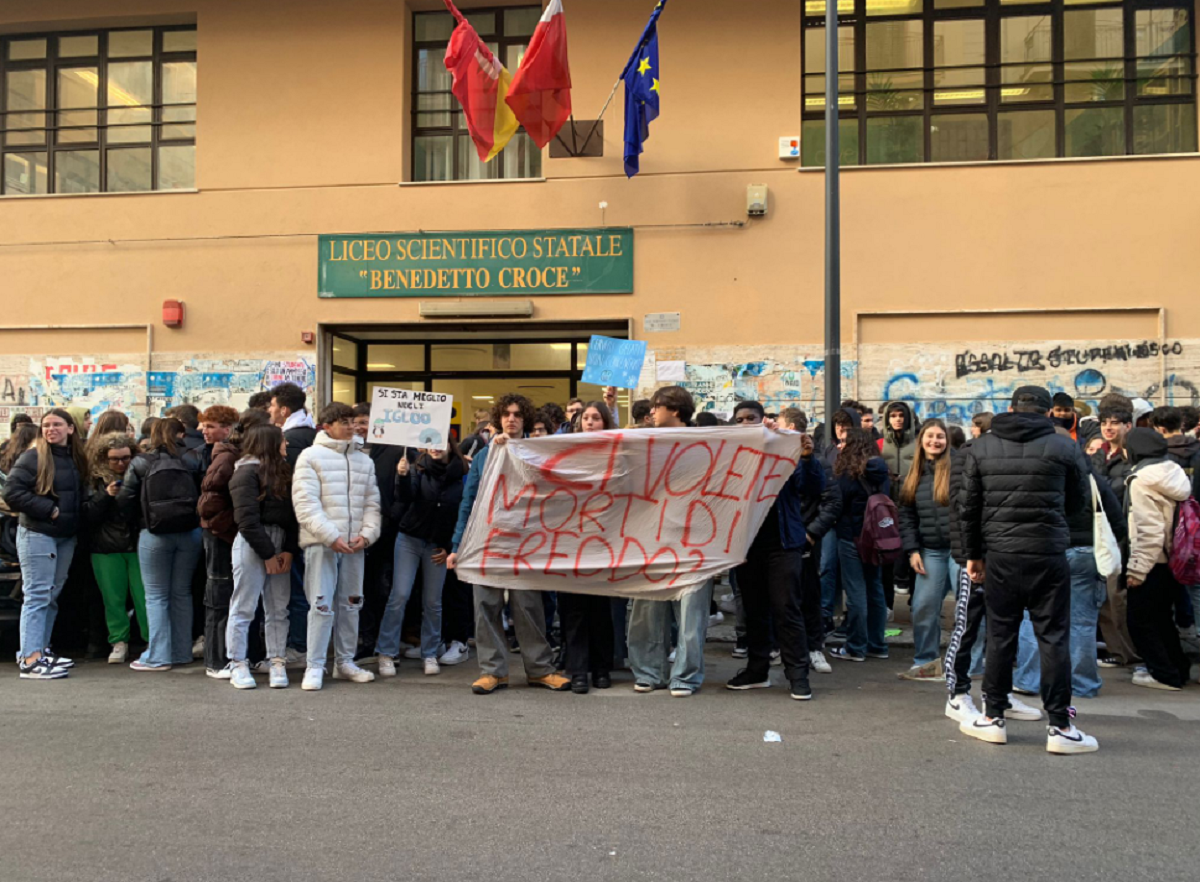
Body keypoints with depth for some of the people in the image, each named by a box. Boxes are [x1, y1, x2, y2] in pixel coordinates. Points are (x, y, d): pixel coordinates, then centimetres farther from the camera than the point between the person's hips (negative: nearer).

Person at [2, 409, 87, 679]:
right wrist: (49, 510, -16)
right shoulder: (33, 457, -8)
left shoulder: (77, 458, 10)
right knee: (38, 595, -8)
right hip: (37, 535, -6)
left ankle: (40, 650, 22)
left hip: (66, 537, 7)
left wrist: (76, 520, 6)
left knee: (52, 596, 12)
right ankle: (30, 660, -6)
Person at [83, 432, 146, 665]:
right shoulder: (96, 482, 4)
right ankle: (119, 642, 15)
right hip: (106, 549, 1)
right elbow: (88, 515, -3)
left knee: (144, 596, -5)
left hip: (139, 545, -1)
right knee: (113, 597, 4)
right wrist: (107, 495, -15)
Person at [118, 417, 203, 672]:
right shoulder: (191, 462, -1)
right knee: (182, 593, 12)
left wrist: (142, 517, 14)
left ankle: (158, 656, 7)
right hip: (190, 533, 2)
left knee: (156, 596, 6)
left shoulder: (141, 464, -3)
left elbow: (125, 502, -3)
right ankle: (182, 652, 18)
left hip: (155, 536, -2)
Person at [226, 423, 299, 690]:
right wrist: (268, 554, -12)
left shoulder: (283, 471, 14)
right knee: (243, 608, 0)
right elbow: (247, 519, -14)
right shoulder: (248, 471, -8)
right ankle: (238, 666, 9)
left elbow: (293, 514, 8)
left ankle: (278, 663, 14)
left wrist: (289, 550, -4)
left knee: (278, 609, 8)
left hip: (280, 546, 7)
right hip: (252, 545, -7)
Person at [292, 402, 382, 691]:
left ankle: (345, 662, 23)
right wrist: (331, 536, -17)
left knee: (351, 604, 11)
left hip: (354, 544, 5)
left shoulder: (364, 460, 13)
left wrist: (366, 534, -4)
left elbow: (372, 503, 13)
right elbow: (305, 504, -10)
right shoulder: (311, 457, -2)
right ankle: (315, 666, 3)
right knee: (321, 605, -6)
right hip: (321, 544, -5)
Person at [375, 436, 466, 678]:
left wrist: (449, 547, 0)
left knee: (433, 601, 7)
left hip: (438, 546, 1)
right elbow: (405, 498, -19)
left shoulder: (460, 476, -1)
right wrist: (403, 477, -38)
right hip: (409, 539, -1)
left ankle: (430, 654, 17)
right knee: (399, 596, -5)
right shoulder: (418, 470, -3)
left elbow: (463, 515, 3)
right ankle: (386, 653, 3)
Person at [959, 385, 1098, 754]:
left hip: (1000, 556, 2)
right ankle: (1060, 727, 8)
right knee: (1054, 638, 4)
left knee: (1000, 636, 10)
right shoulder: (1065, 447, -2)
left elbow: (969, 506, 6)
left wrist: (973, 553, 15)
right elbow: (1081, 501, 9)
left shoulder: (981, 448, 3)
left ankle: (993, 718, 18)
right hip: (1049, 556, -2)